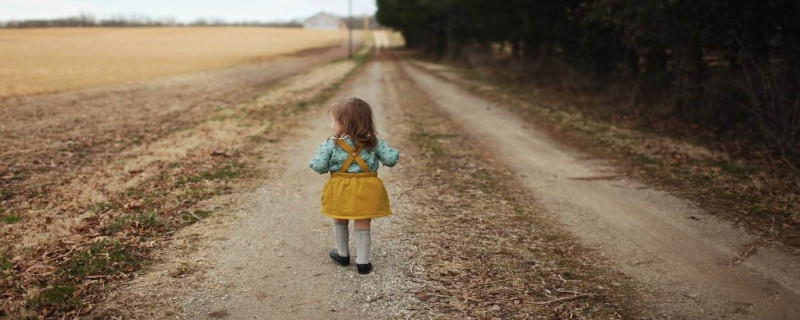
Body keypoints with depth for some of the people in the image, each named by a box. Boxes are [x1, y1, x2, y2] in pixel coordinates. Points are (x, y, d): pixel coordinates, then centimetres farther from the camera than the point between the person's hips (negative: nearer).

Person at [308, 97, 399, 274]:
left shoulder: (331, 144, -10)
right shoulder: (374, 141, -5)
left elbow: (319, 167, -10)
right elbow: (390, 159, -6)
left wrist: (313, 161, 12)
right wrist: (394, 154, 16)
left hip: (341, 191, 0)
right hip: (366, 191, 0)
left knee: (340, 223, 22)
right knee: (362, 226, 10)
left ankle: (343, 255, 39)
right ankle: (362, 262, 15)